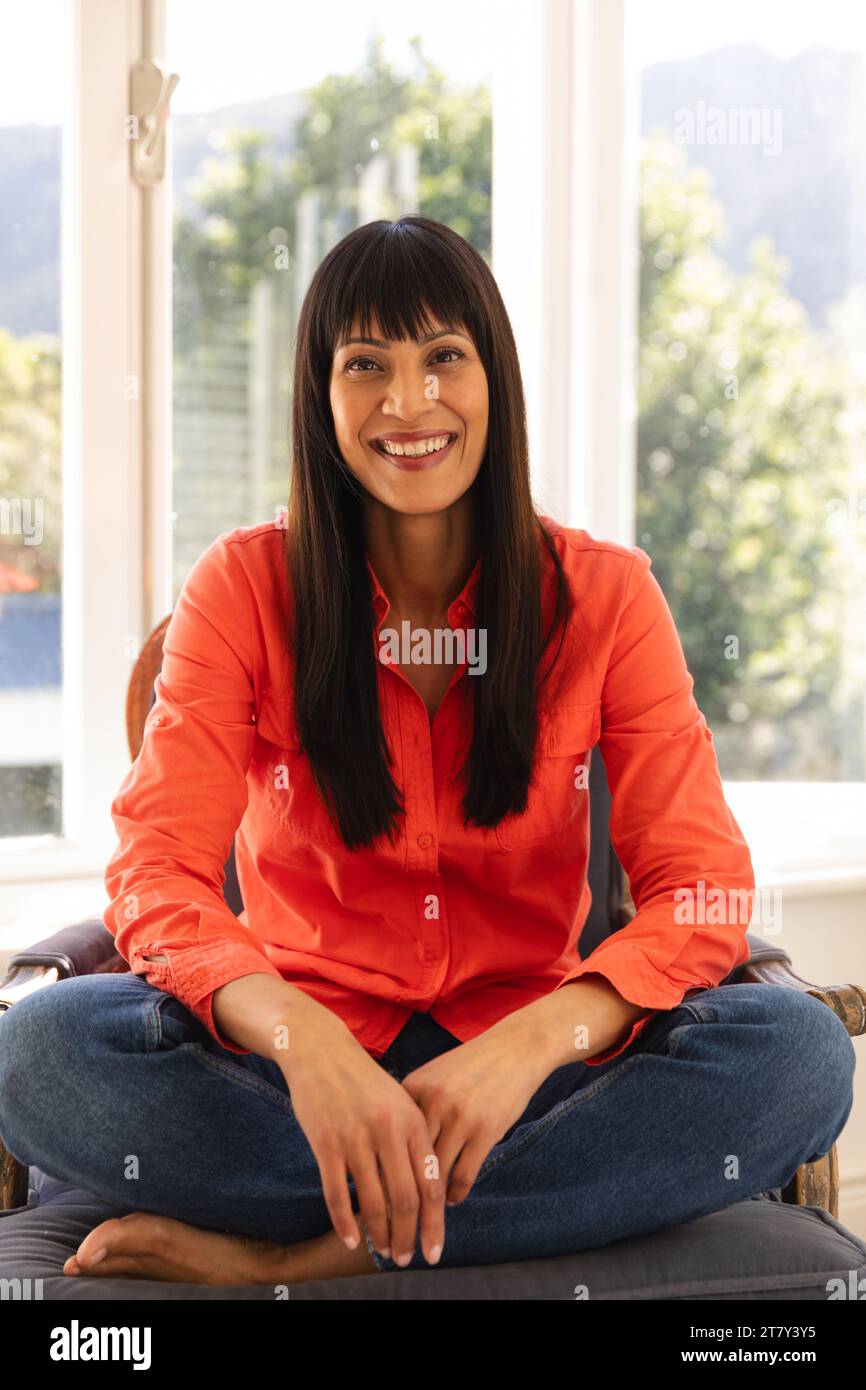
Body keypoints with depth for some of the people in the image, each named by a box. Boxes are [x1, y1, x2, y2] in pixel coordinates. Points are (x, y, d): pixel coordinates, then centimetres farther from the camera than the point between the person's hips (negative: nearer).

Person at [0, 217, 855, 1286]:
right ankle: (584, 1199, -24)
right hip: (297, 1065, 0)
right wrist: (302, 1040, -34)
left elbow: (701, 886, -9)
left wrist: (534, 1043, -29)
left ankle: (285, 1254, -26)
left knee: (797, 1049, -27)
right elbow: (155, 869, -12)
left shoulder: (602, 595, 0)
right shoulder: (245, 588, -1)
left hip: (528, 1065, 1)